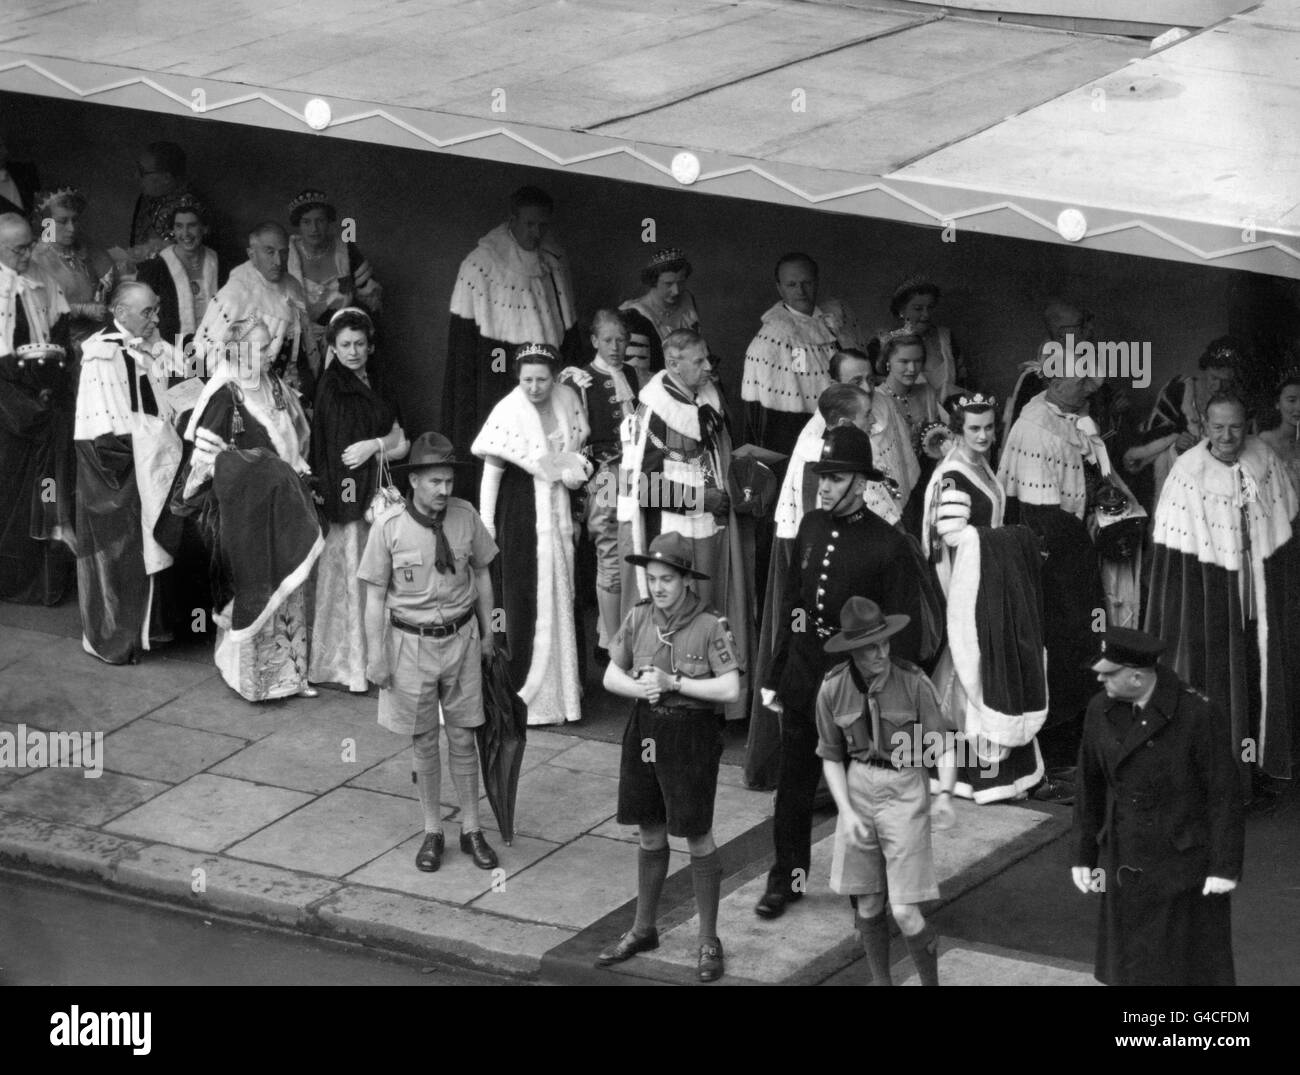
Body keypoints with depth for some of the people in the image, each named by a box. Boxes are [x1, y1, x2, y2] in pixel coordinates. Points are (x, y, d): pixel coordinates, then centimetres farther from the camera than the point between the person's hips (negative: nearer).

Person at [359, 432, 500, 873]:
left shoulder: (465, 517, -8)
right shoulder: (388, 528, -15)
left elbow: (482, 574, 7)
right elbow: (375, 596, -8)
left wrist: (487, 634, 12)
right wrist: (376, 655, -8)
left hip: (461, 637, 2)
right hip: (411, 641, -2)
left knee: (462, 737, 10)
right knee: (423, 741, 10)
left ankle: (471, 829, 23)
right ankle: (432, 832, 22)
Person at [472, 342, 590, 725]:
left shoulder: (567, 399, -1)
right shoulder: (509, 413, -17)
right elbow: (491, 470, -13)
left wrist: (576, 470, -7)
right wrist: (485, 526, -14)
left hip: (559, 511, 6)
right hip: (521, 515, -5)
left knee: (561, 597, 13)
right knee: (525, 597, -1)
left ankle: (562, 685, 24)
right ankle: (523, 687, 7)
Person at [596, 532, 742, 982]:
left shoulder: (710, 627, -13)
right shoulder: (639, 618, 0)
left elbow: (730, 689, -17)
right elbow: (611, 676, 7)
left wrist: (672, 683, -20)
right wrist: (639, 687, -14)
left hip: (692, 734, -5)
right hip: (646, 729, 5)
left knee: (697, 838, 2)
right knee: (650, 834, 16)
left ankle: (708, 941, 13)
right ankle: (643, 930, 30)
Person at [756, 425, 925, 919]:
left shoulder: (888, 545, -14)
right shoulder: (811, 527, 3)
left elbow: (904, 630, -11)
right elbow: (789, 602, 11)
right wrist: (774, 675, 11)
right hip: (802, 675, 5)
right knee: (793, 785, 13)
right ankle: (786, 878, 27)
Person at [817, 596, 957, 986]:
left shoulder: (914, 683, -17)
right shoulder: (832, 690, -10)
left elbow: (944, 747, -11)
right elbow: (831, 756, 0)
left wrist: (945, 796, -29)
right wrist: (847, 813, -12)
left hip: (905, 793, -3)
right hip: (858, 791, 3)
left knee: (904, 913, -7)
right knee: (868, 905, 11)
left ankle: (932, 986, 17)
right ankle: (881, 986, 32)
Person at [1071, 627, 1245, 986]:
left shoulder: (1198, 714, -18)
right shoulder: (1101, 709, -4)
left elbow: (1224, 793, -14)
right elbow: (1090, 786, 6)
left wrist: (1225, 867, -14)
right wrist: (1083, 856, 8)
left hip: (1186, 864, -4)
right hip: (1126, 862, 4)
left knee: (1194, 968, 5)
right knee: (1131, 967, 11)